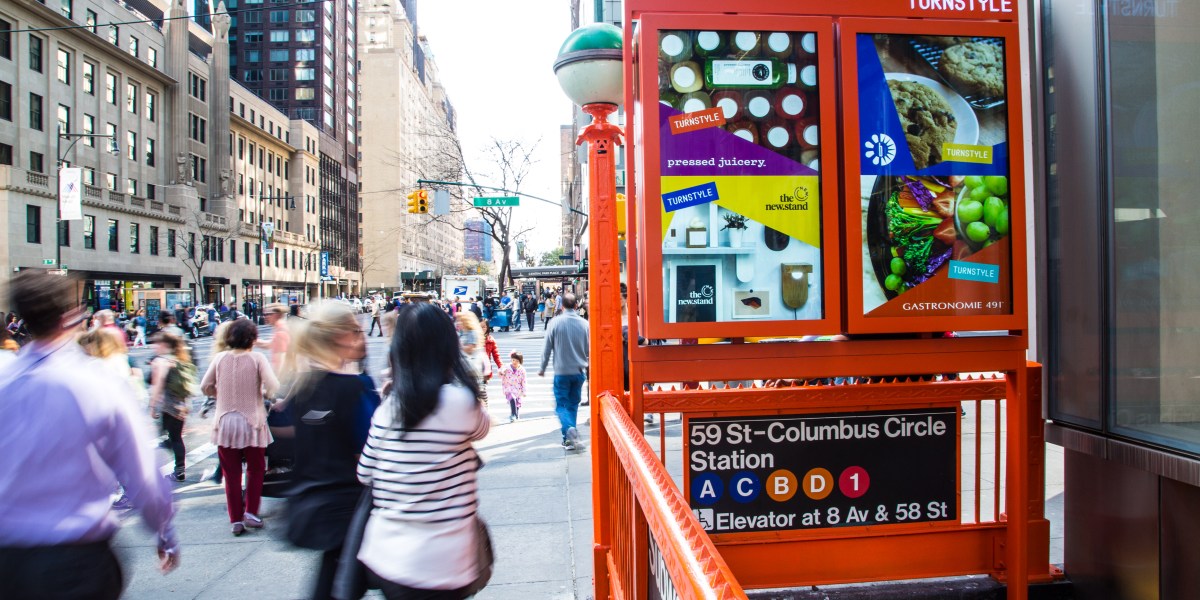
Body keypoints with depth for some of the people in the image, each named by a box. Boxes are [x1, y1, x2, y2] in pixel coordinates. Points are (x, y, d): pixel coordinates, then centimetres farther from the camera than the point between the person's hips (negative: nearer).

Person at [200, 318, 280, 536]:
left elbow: (205, 387, 5)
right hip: (251, 421, -2)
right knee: (255, 469, 16)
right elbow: (273, 387, -17)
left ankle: (236, 520, 13)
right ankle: (250, 512, 13)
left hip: (225, 422, 2)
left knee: (231, 473, 10)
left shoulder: (220, 358, 0)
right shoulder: (257, 358, -9)